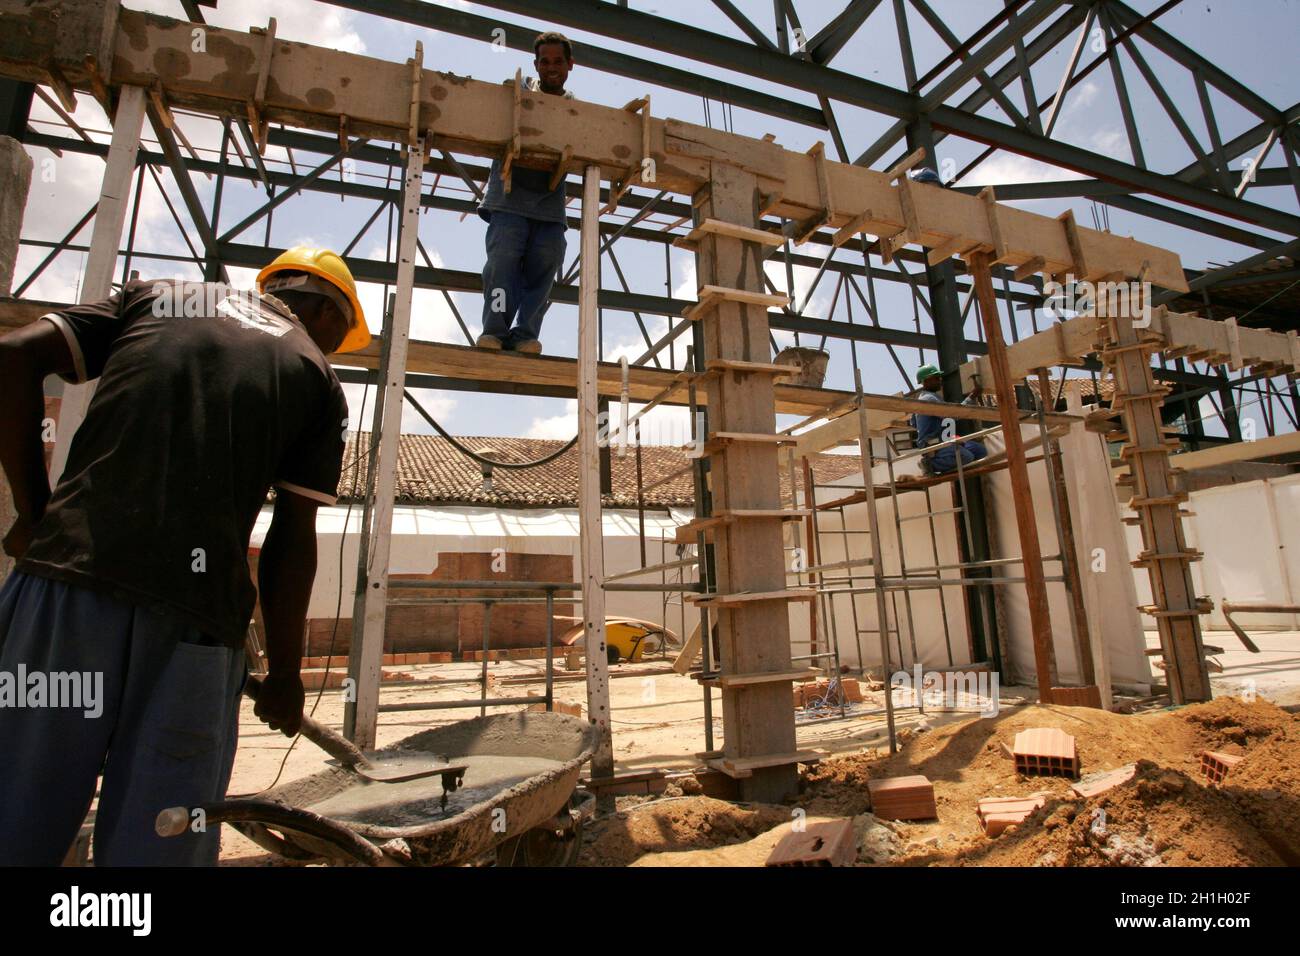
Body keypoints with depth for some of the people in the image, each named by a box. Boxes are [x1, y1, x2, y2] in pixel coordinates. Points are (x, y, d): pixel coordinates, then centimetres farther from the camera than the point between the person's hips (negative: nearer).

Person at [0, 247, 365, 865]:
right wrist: (284, 671, 11)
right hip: (194, 614, -2)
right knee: (156, 843, 8)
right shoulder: (318, 378, 9)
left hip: (68, 576, 3)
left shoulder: (157, 296, 19)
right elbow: (293, 538, 3)